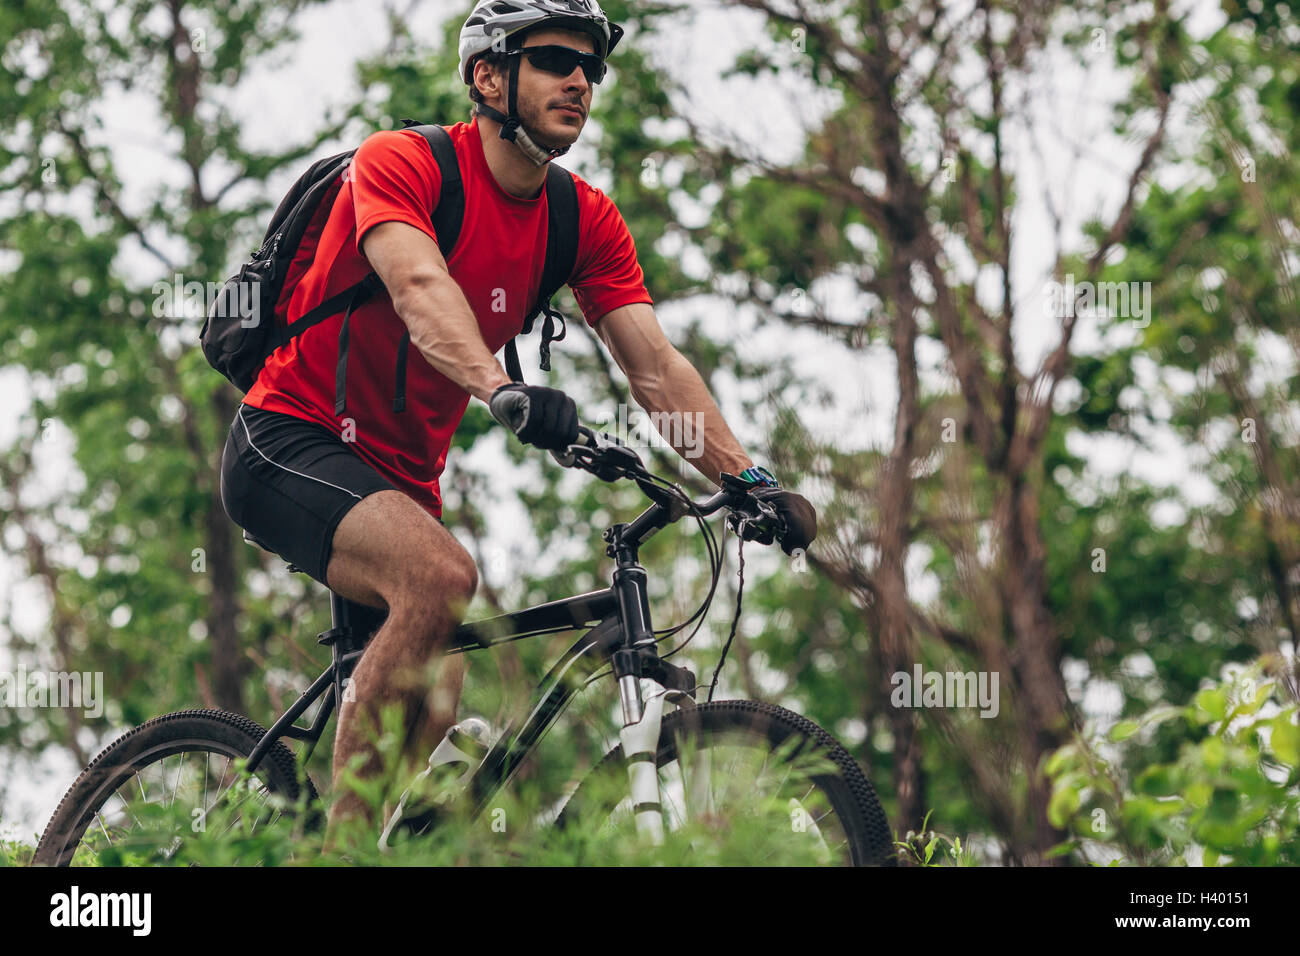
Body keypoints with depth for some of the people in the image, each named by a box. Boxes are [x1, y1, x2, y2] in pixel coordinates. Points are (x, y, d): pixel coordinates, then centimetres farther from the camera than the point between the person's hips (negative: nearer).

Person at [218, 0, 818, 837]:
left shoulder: (586, 221, 0)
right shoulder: (398, 162, -17)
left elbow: (655, 364, -9)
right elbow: (420, 287, -36)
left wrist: (751, 479, -24)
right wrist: (502, 390, -54)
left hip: (399, 476, 7)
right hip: (290, 443, -7)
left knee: (431, 714, 3)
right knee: (442, 576, -31)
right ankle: (343, 836, -24)